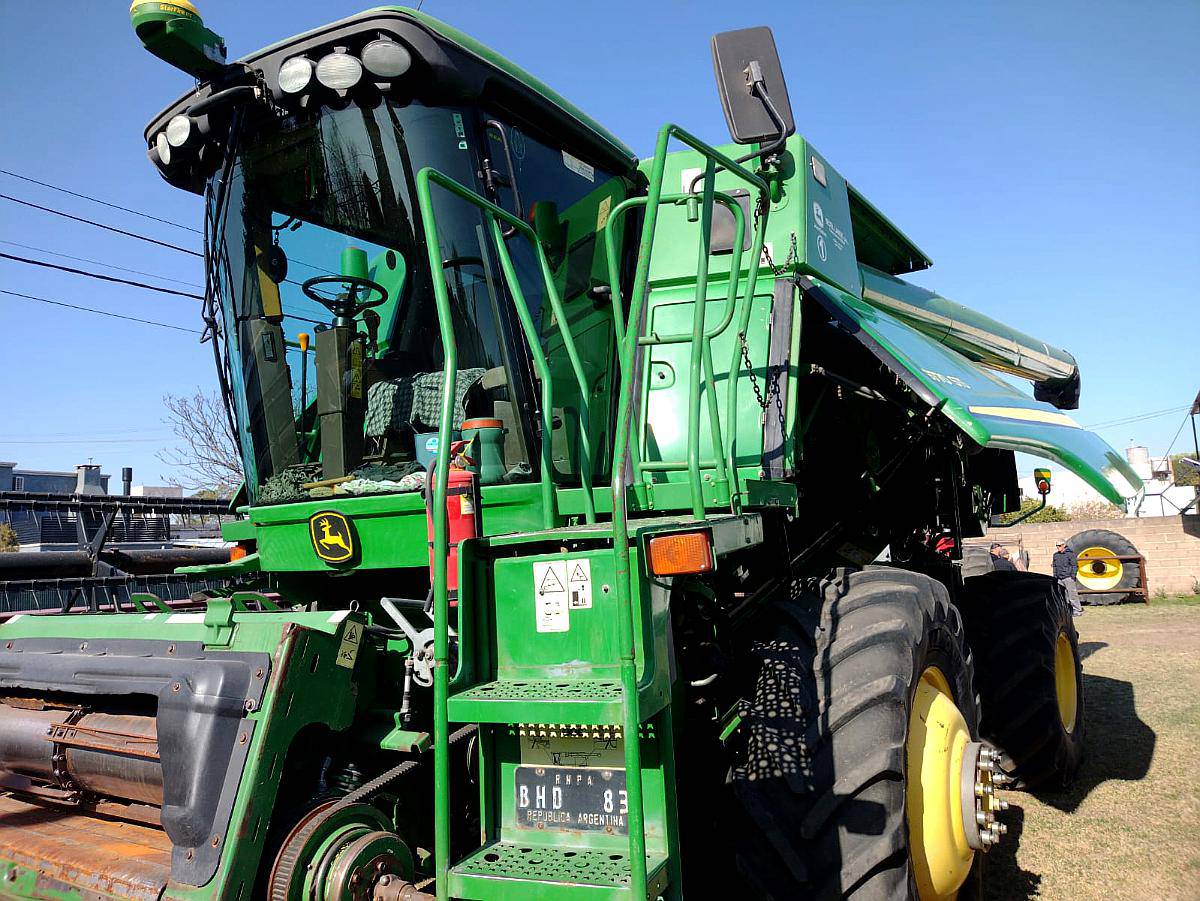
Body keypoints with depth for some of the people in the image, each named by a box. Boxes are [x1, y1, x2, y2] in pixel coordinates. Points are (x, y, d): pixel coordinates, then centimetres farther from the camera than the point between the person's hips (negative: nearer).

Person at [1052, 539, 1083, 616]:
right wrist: (1055, 576, 15)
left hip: (1068, 578, -6)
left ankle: (1077, 610, 0)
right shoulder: (1056, 555, 14)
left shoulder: (1070, 553, -4)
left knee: (1072, 594, -6)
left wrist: (1073, 575, -10)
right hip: (1059, 579, 6)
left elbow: (1075, 565, -4)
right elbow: (1054, 566, 21)